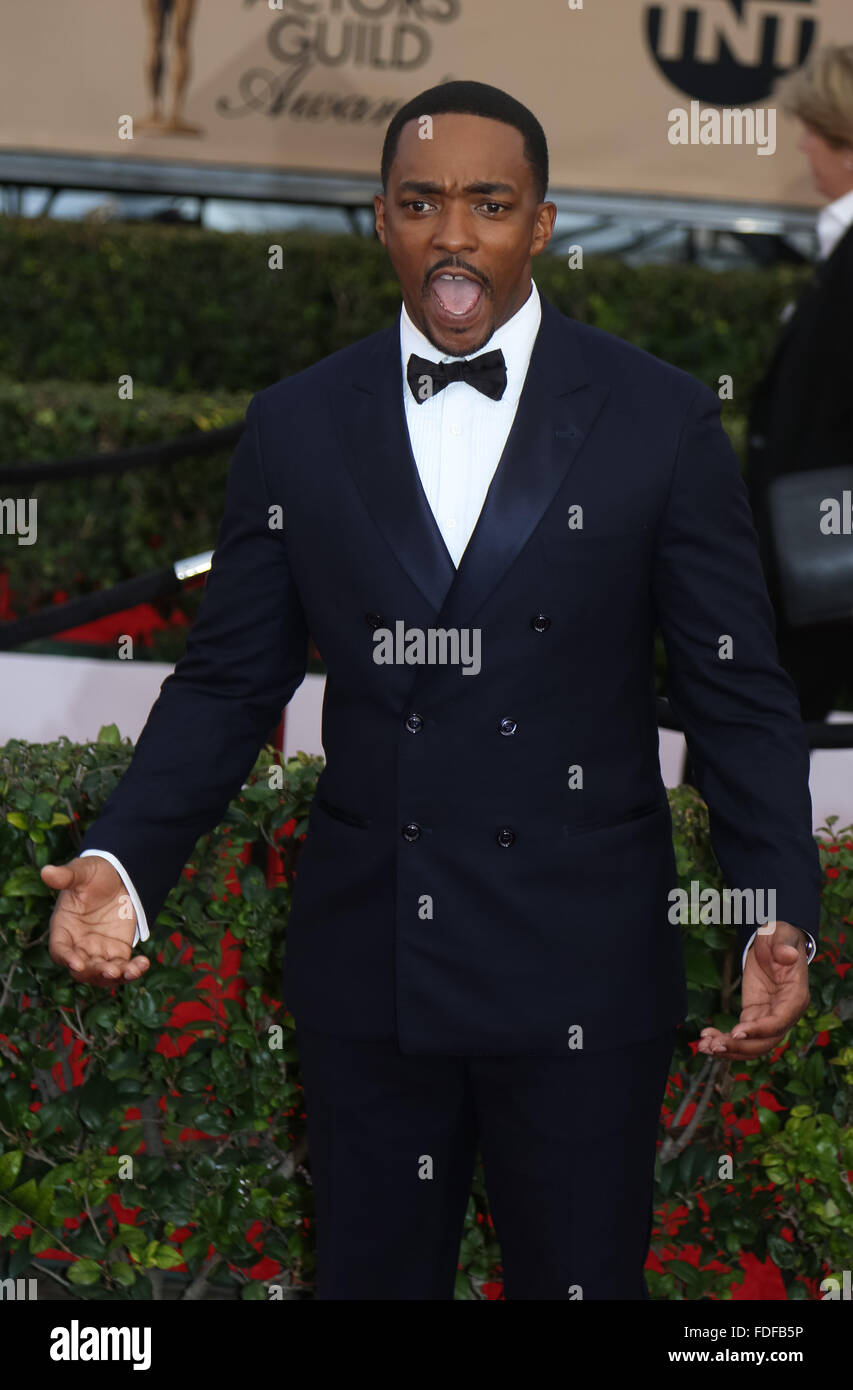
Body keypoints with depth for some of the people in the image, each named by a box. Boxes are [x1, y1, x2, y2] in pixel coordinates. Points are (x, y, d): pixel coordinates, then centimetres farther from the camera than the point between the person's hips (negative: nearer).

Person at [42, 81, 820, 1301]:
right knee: (371, 1276, 14)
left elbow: (739, 695, -2)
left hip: (580, 971, -2)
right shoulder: (295, 426, 3)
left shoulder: (659, 419, -3)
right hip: (366, 968, 2)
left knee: (582, 1277, 9)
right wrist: (121, 859, -11)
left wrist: (781, 915, -16)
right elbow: (229, 681, 5)